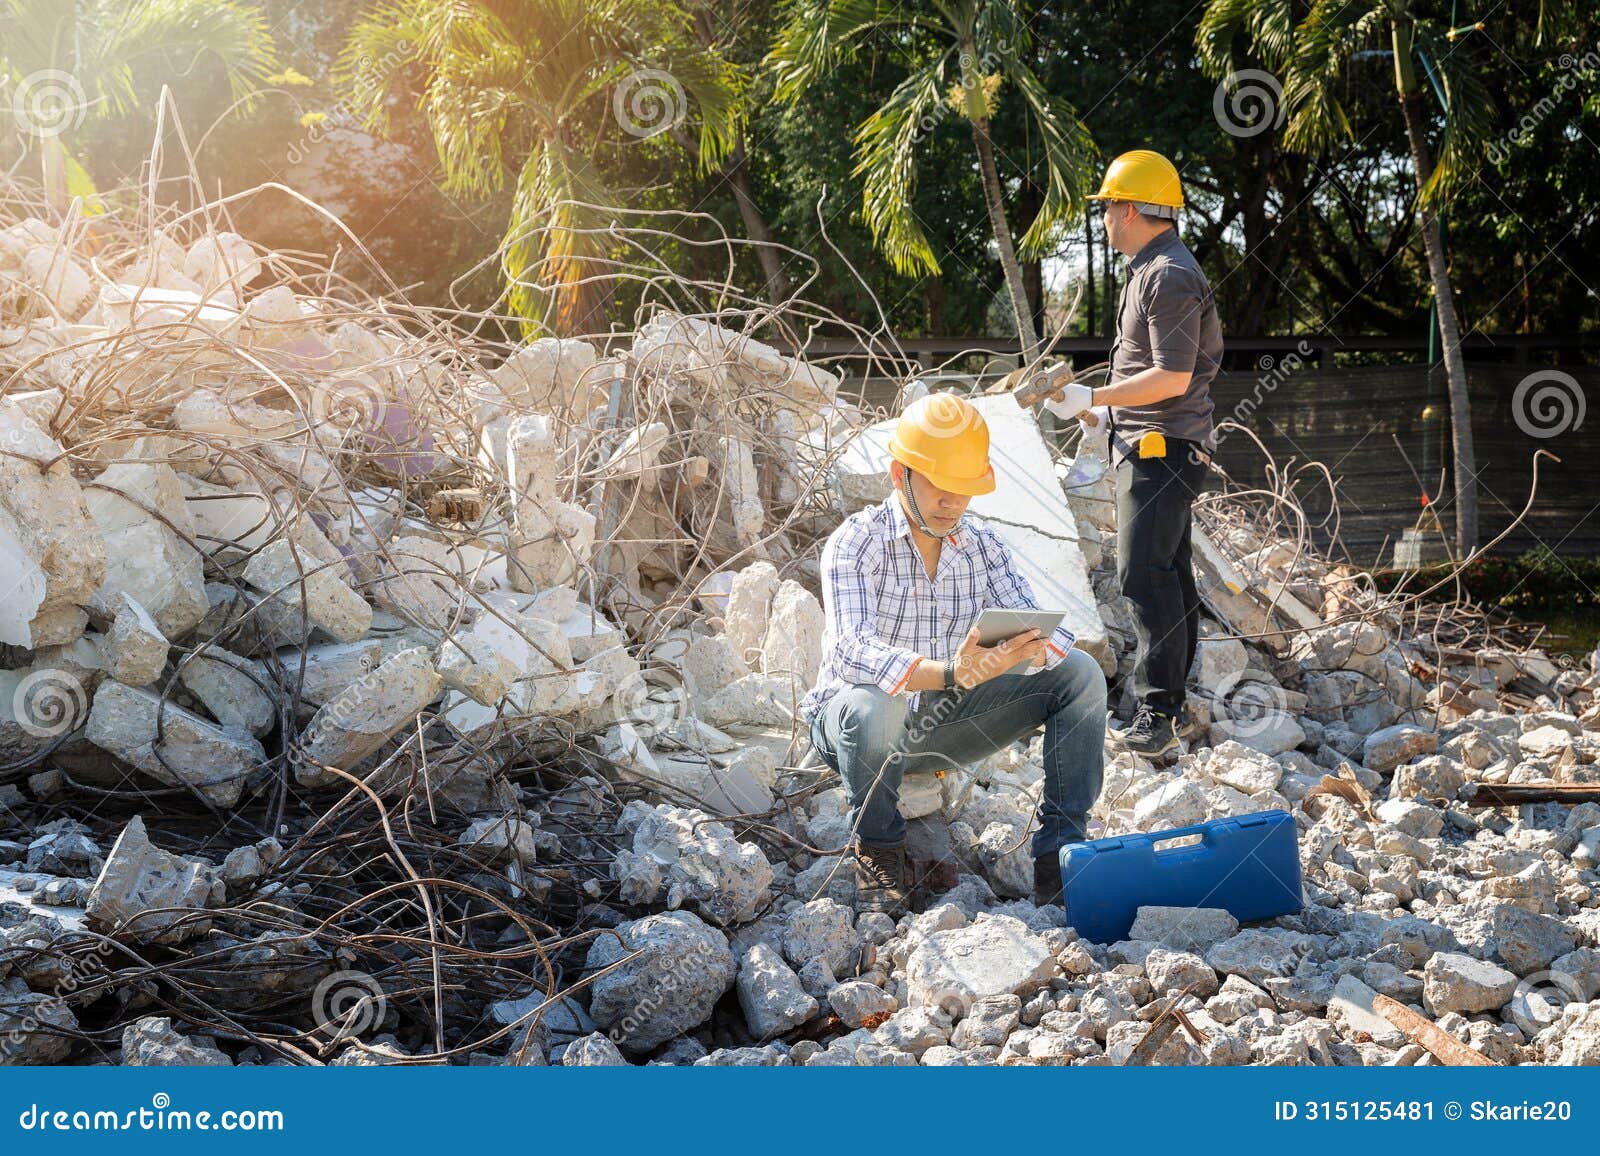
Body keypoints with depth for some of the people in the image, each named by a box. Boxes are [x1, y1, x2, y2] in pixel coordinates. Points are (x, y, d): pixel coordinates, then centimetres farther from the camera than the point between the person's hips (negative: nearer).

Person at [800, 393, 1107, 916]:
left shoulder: (981, 544, 1)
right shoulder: (855, 543, -16)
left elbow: (1033, 627, -10)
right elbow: (852, 652, -33)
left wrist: (1031, 649, -37)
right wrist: (949, 673, -49)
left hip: (945, 722, 5)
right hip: (852, 723, -5)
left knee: (1080, 672, -10)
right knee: (871, 705, -42)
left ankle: (1060, 852, -11)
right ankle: (878, 851, -14)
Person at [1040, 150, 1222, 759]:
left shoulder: (1169, 276, -17)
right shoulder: (1153, 270, 18)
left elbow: (1173, 378, -23)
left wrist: (1091, 398, -20)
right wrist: (1108, 412, 25)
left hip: (1161, 449, -11)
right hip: (1146, 445, 11)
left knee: (1145, 572, -15)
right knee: (1169, 572, 13)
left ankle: (1157, 711, -15)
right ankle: (1170, 702, 20)